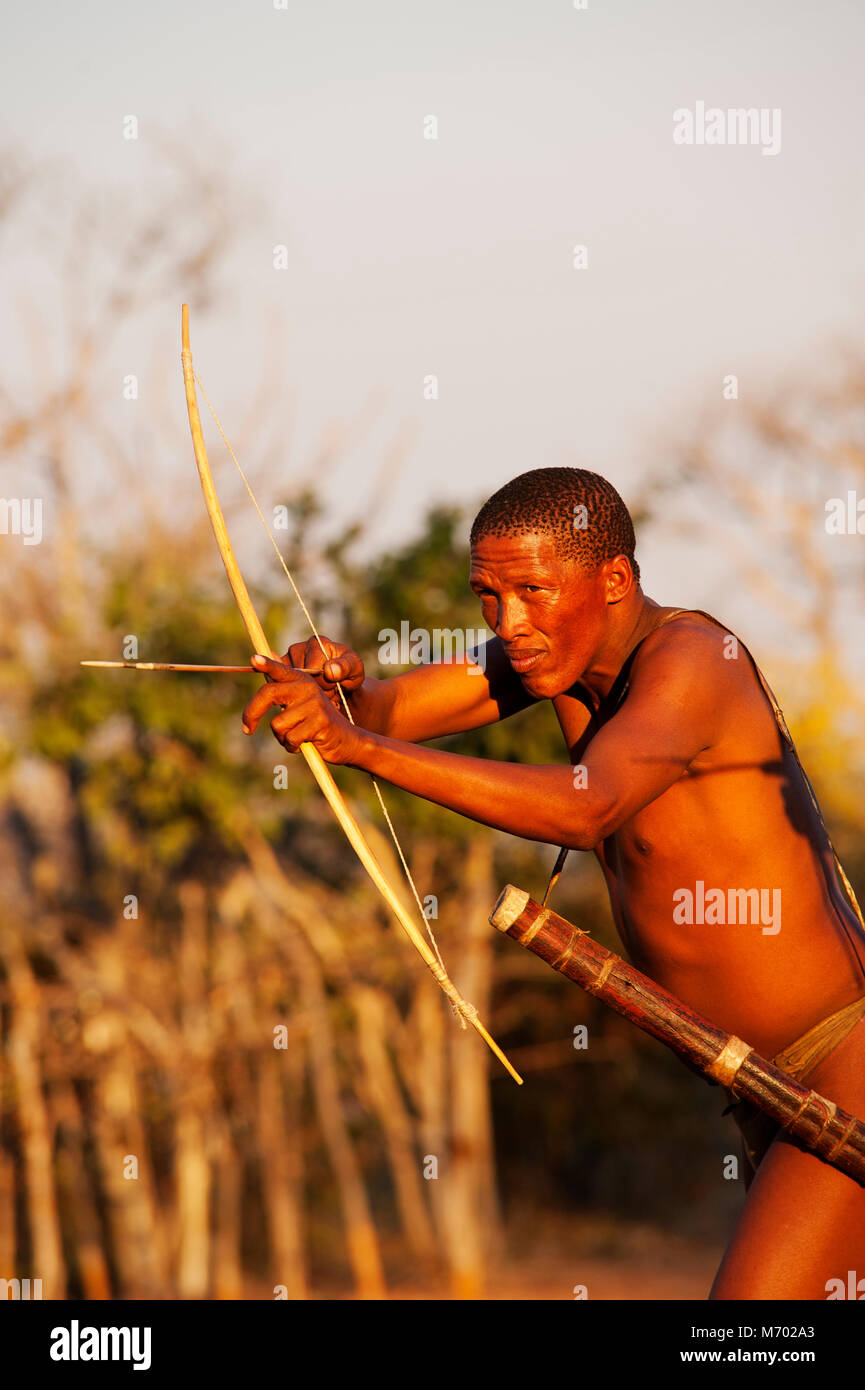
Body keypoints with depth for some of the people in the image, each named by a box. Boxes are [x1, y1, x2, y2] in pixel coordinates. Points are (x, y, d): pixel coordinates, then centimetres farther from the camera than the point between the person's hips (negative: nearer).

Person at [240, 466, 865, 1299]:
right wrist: (337, 683, -24)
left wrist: (364, 748, -44)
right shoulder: (563, 644, 5)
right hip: (776, 1095, 10)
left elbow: (582, 809, -39)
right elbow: (379, 717, 0)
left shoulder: (690, 658, -22)